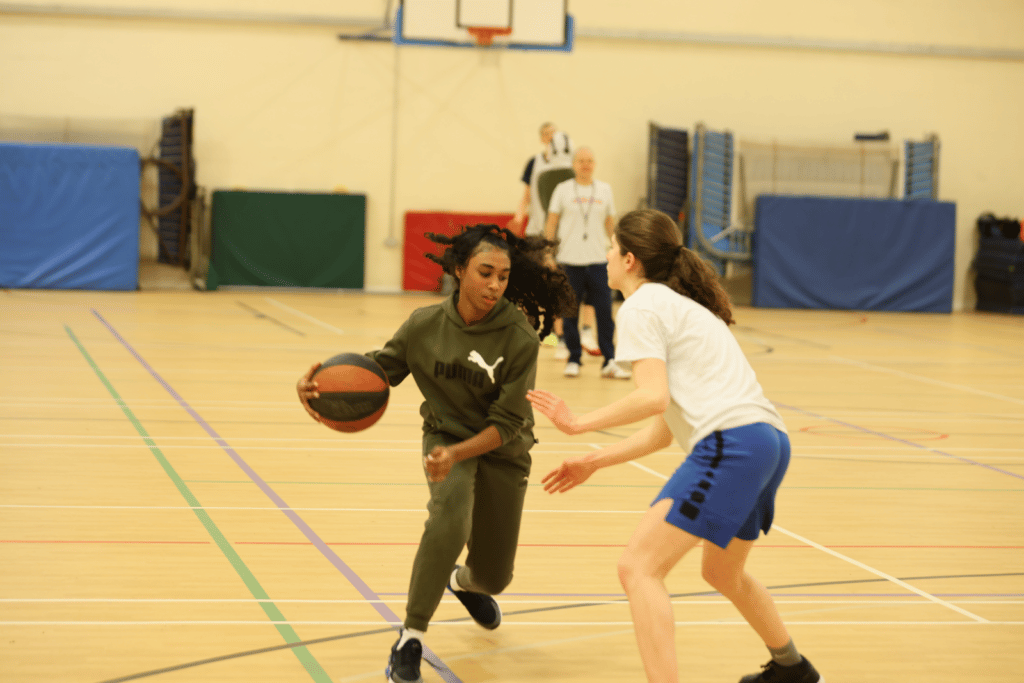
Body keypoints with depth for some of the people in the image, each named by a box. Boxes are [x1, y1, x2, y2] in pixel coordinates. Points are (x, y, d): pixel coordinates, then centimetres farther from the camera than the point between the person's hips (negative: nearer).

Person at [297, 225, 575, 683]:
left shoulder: (520, 339, -23)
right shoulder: (426, 324, -16)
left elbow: (508, 423, -21)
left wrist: (457, 454, -37)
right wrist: (317, 383, -22)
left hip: (502, 451, 0)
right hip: (446, 435, 0)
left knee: (494, 576, 10)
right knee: (450, 516, -34)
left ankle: (464, 580, 52)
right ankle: (411, 637, -22)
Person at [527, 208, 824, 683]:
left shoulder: (641, 307, 0)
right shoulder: (676, 305, 28)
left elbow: (654, 397, -16)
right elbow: (665, 427, 25)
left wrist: (579, 423, -9)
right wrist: (594, 462, 25)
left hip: (731, 442, -10)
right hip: (770, 439, 10)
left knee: (638, 568, -12)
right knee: (723, 573, 31)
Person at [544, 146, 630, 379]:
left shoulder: (604, 190, 9)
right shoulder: (563, 190, 4)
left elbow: (610, 224, 16)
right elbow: (551, 223, 5)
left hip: (598, 260, 1)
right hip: (569, 259, -1)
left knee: (604, 312, -4)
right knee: (570, 313, 2)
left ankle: (609, 362, -1)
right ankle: (574, 359, 12)